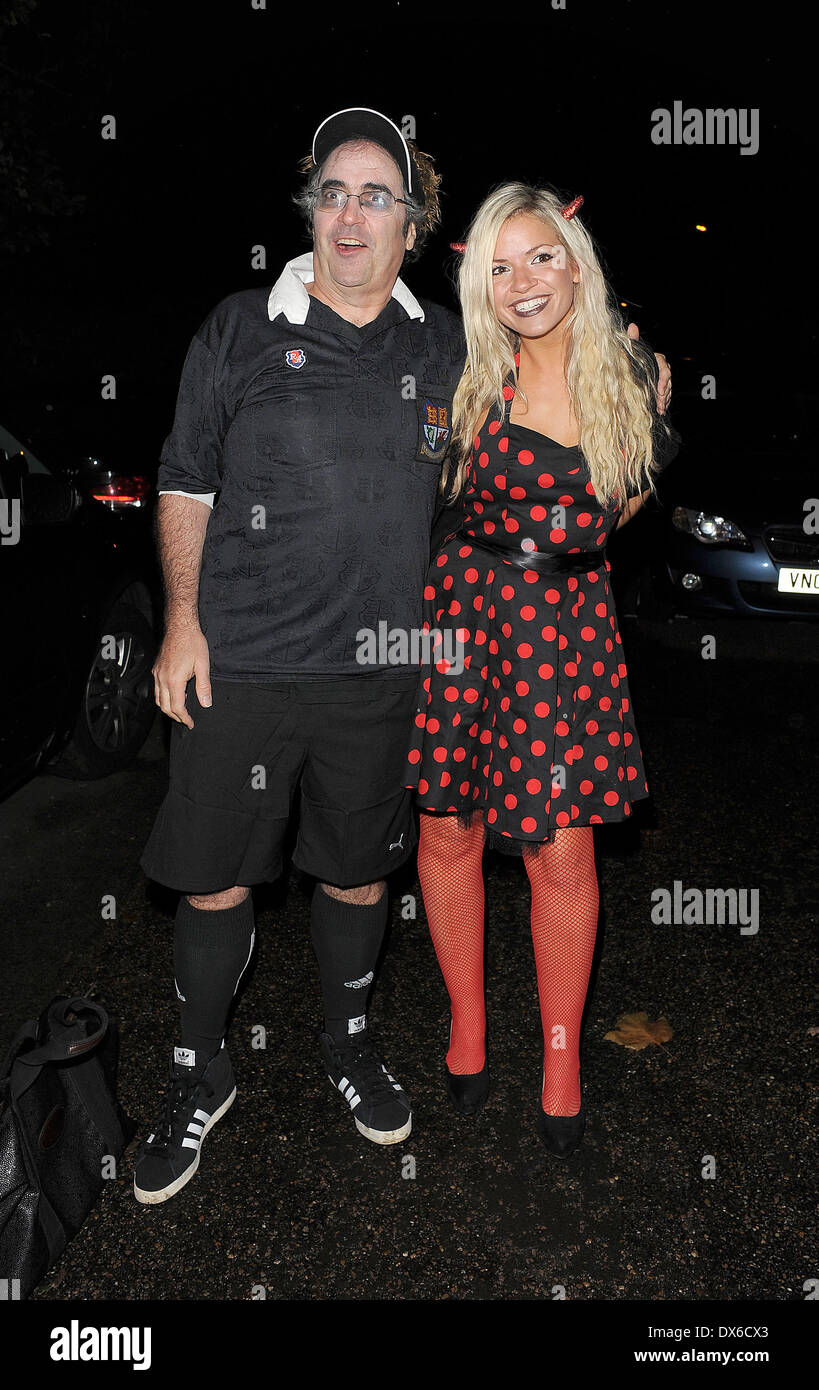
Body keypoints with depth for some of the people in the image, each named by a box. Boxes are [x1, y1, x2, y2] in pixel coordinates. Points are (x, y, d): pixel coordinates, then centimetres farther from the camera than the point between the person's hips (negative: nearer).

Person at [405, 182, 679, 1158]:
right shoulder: (468, 373, -4)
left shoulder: (627, 370, 2)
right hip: (463, 608, 0)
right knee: (448, 831, 8)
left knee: (562, 851, 1)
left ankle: (561, 1060, 22)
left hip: (567, 621, 1)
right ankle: (466, 1027, 31)